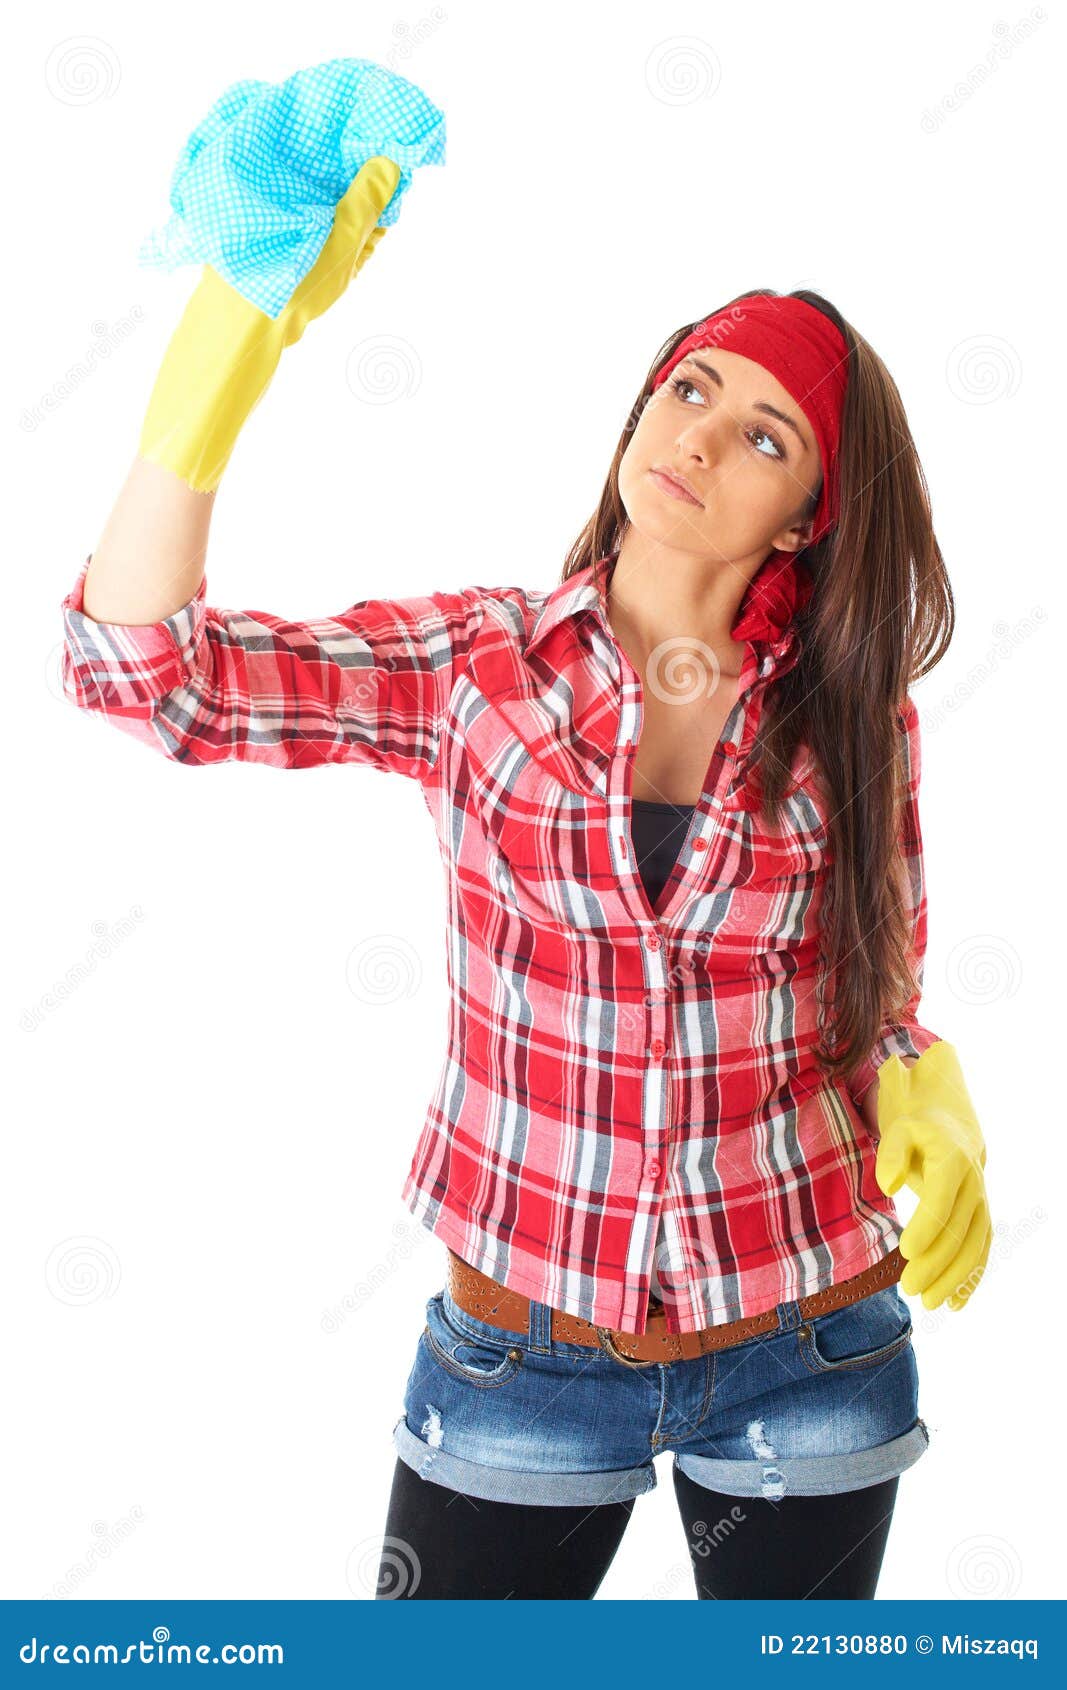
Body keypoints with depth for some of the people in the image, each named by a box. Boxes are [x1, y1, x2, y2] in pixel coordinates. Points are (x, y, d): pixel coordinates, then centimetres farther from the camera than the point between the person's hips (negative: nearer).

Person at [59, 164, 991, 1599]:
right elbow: (135, 663, -18)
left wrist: (932, 1110, -18)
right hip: (526, 1353, -1)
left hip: (808, 1359, 1)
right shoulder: (478, 663, -8)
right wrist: (246, 326, -26)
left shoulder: (853, 717, -5)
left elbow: (882, 997, 5)